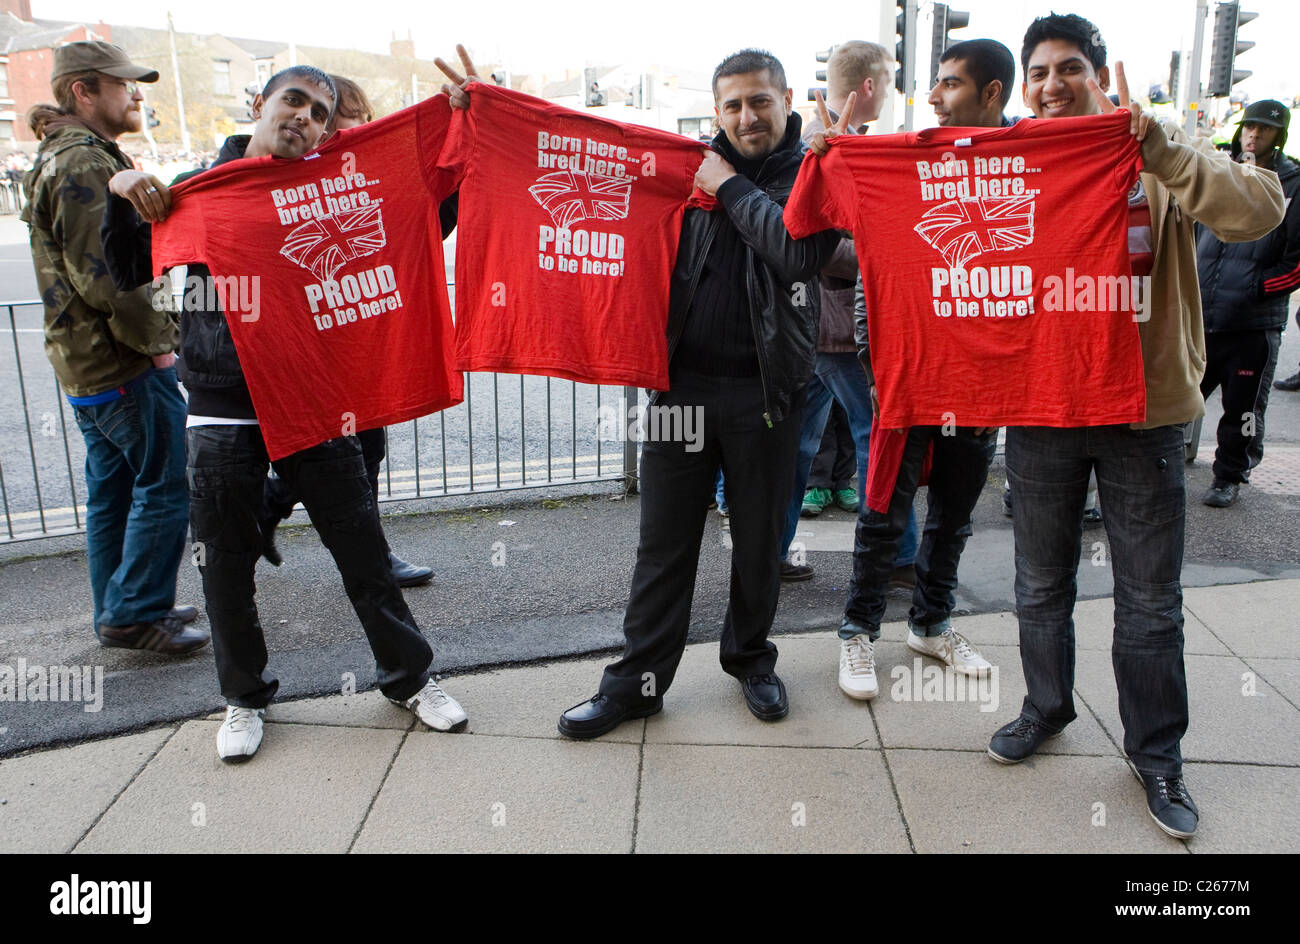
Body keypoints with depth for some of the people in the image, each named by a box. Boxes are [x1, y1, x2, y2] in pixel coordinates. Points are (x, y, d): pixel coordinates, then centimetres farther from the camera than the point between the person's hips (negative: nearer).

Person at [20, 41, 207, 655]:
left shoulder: (71, 159, 19)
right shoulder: (83, 165, -15)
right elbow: (102, 276, -22)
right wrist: (157, 340, -15)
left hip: (88, 366, 11)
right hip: (126, 366, -11)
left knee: (113, 490, 15)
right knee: (166, 484, -3)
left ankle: (118, 613, 25)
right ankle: (136, 615, 5)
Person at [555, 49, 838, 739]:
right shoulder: (692, 165, 10)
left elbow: (801, 252, -16)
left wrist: (732, 188, -9)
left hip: (764, 390, -1)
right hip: (682, 380, 2)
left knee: (759, 538, 11)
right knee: (664, 540, 7)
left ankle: (750, 657, 34)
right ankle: (639, 679, 19)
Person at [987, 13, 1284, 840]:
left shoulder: (1163, 156, -4)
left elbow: (1261, 210, -20)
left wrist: (1155, 145, -28)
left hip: (1144, 410, -1)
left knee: (1151, 604, 10)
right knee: (1042, 587, 17)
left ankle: (1156, 752, 29)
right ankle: (1047, 708, 40)